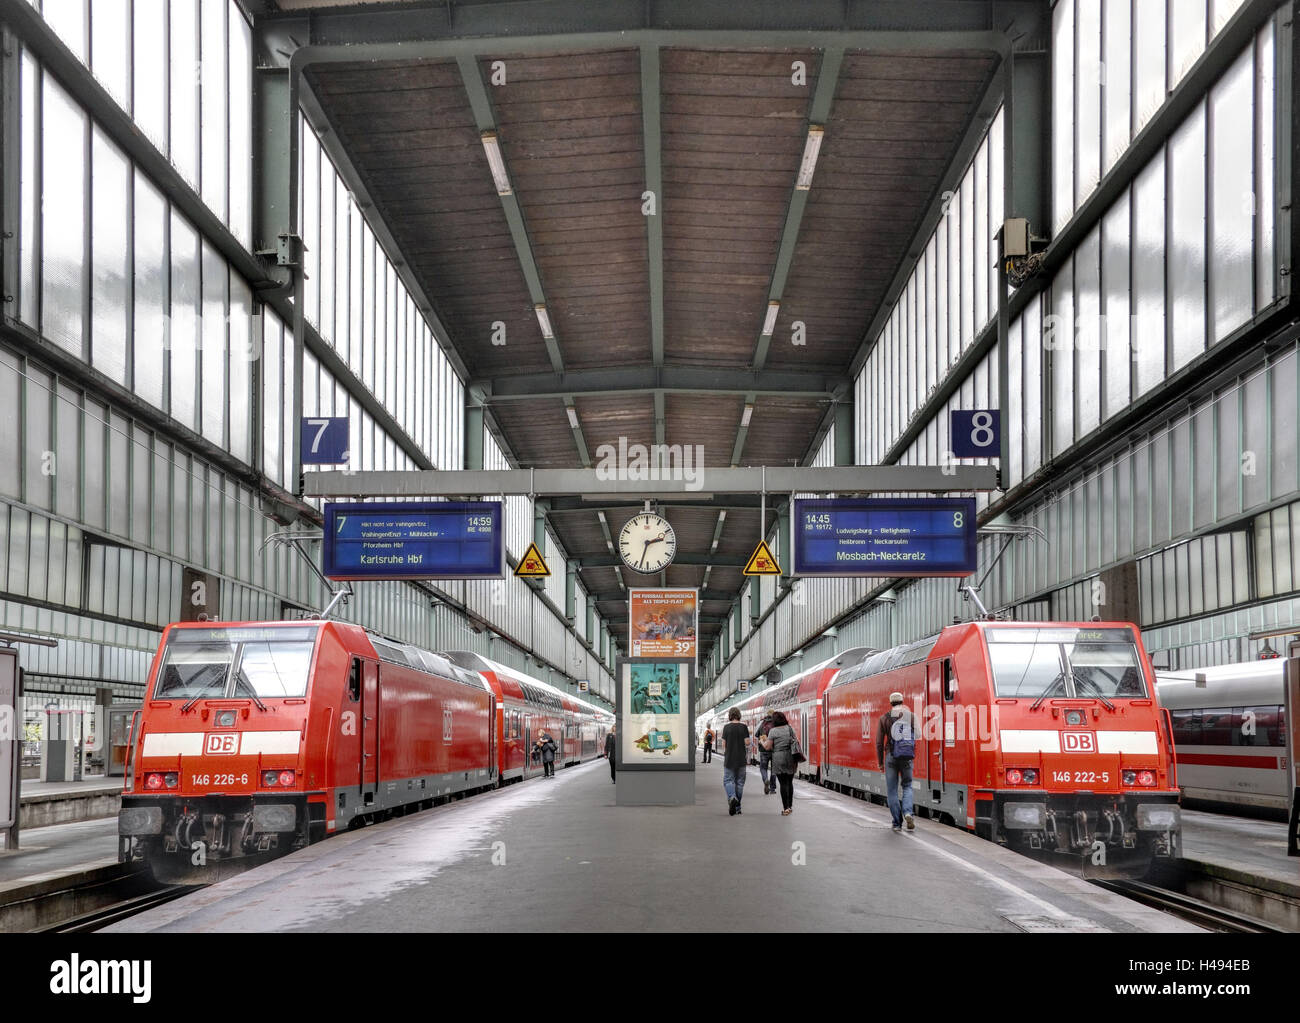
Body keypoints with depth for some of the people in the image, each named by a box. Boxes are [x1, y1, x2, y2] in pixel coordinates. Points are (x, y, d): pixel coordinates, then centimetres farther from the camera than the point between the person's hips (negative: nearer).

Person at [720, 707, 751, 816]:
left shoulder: (727, 727, -4)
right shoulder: (743, 727, -4)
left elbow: (724, 744, -1)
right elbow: (747, 742, -7)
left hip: (729, 759, -1)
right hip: (741, 759, 1)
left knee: (728, 780, 4)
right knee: (739, 782, 9)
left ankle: (732, 798, -24)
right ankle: (737, 807, 13)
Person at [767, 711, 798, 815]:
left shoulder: (772, 731, -6)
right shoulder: (789, 728, 3)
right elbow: (795, 742, 5)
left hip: (778, 758, -3)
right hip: (790, 756, 3)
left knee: (783, 783, -2)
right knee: (790, 782, 14)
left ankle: (786, 808, -7)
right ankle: (790, 806, 18)